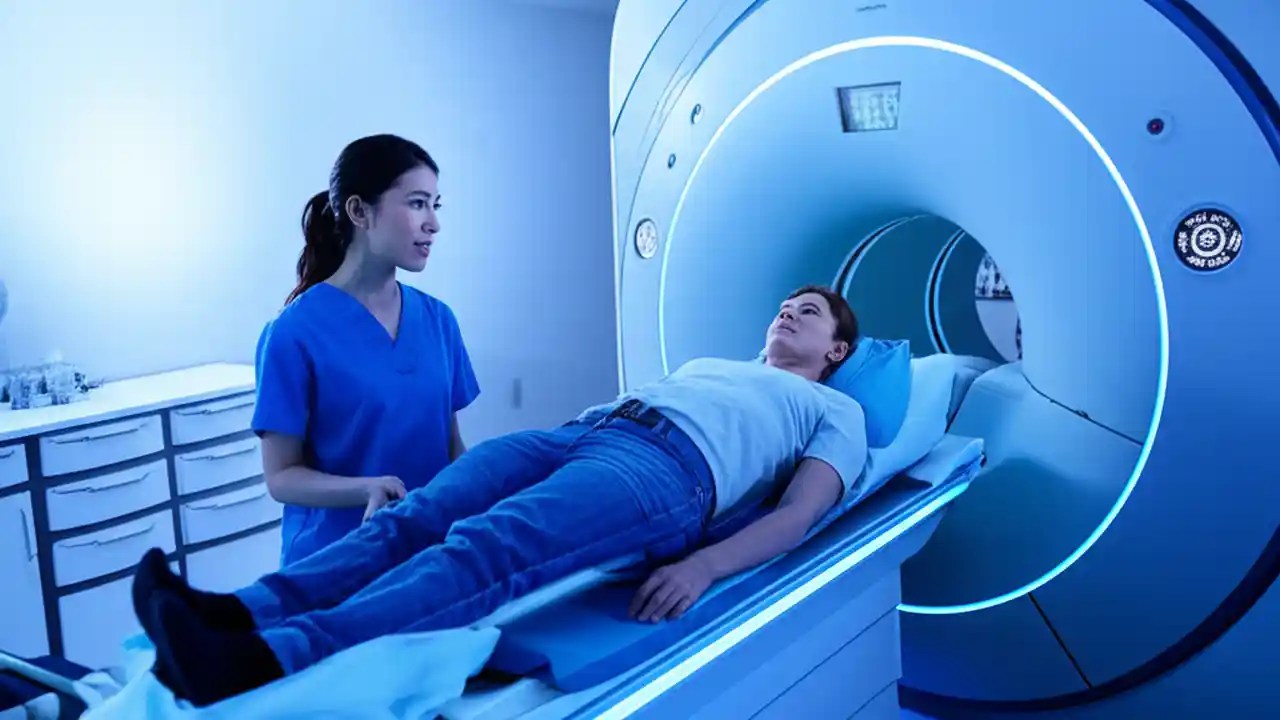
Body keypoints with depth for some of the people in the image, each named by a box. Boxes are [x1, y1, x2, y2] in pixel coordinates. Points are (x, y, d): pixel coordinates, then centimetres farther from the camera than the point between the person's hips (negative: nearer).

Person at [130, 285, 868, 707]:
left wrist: (702, 565, -18)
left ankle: (261, 664, -48)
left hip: (669, 464, -7)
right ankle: (242, 612, -36)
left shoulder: (837, 411, 22)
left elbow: (798, 515, 0)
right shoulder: (704, 363, 40)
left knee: (484, 548, -32)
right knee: (419, 514, -21)